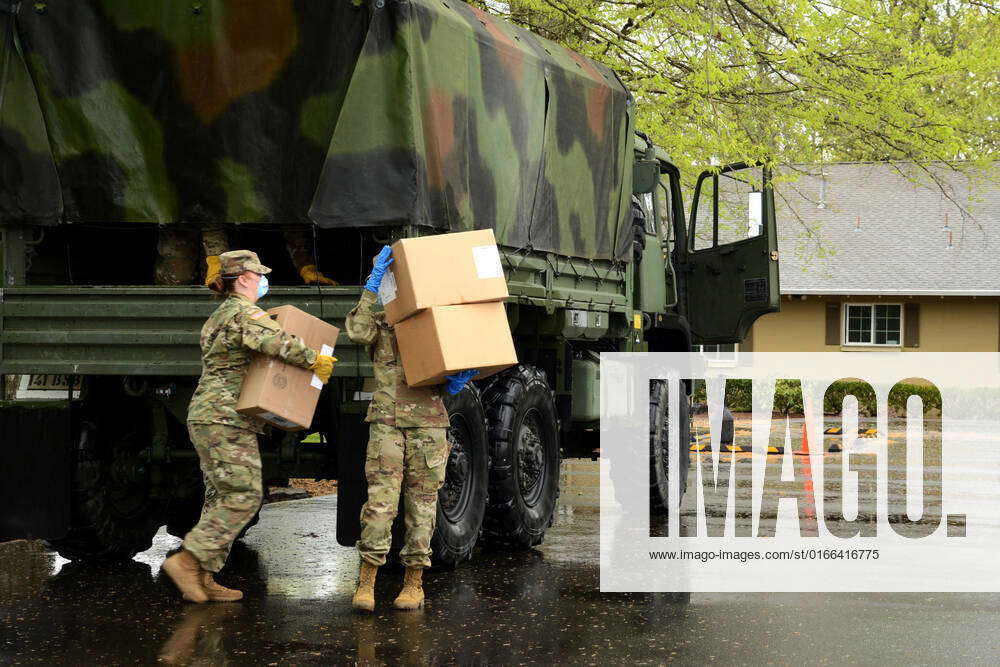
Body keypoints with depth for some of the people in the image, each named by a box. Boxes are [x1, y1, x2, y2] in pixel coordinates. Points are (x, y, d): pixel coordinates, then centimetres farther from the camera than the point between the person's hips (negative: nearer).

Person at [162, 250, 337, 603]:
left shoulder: (220, 316, 22)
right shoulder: (245, 313, -10)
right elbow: (276, 342, -28)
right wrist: (315, 360, -16)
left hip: (206, 417, 10)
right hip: (226, 418, -10)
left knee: (221, 497, 8)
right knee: (244, 495, -10)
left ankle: (203, 578, 5)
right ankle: (188, 559, -15)